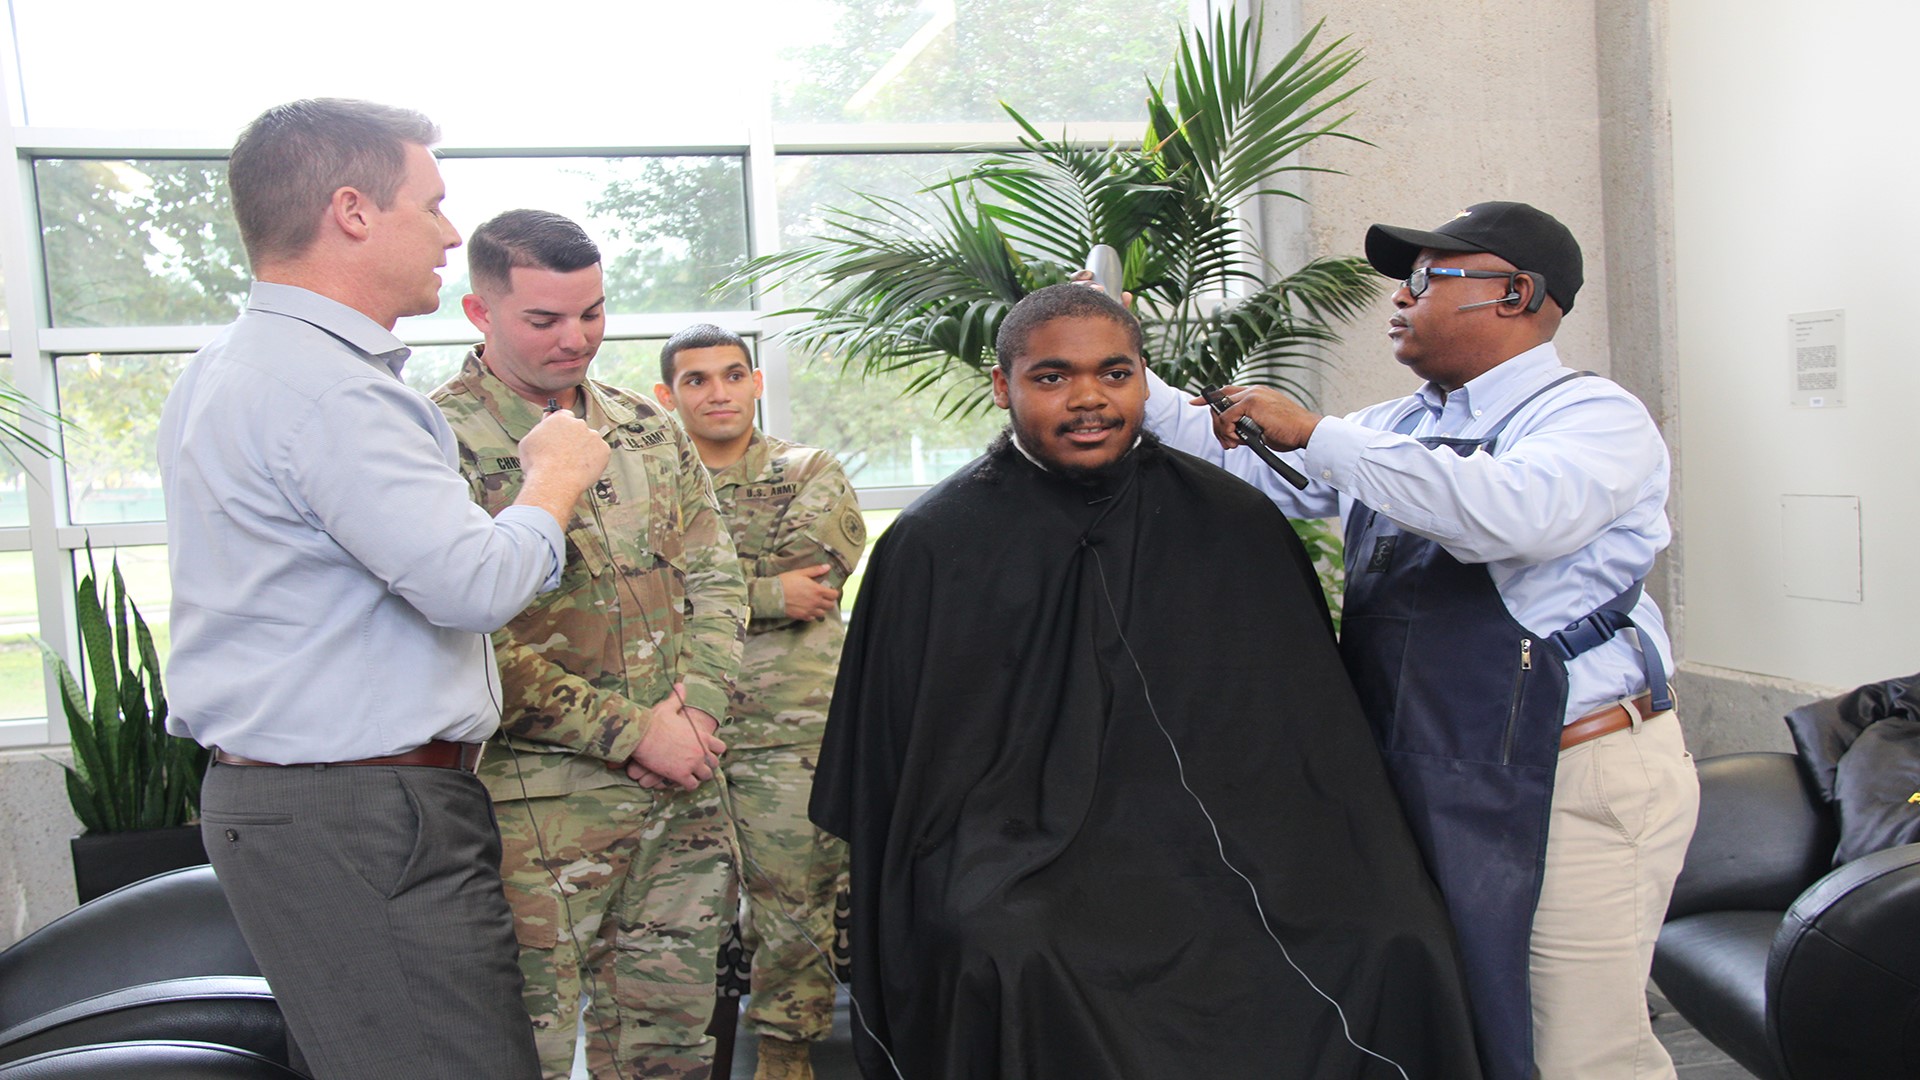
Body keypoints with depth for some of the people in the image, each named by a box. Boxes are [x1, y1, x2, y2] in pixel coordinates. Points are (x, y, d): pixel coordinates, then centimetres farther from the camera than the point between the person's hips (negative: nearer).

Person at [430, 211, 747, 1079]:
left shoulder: (648, 430, 10)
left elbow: (715, 578, 12)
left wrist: (696, 706, -5)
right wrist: (632, 731, -15)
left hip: (684, 790, 6)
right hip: (539, 804, -5)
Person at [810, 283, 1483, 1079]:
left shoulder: (1234, 525, 5)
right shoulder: (934, 545, 0)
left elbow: (1317, 738, 10)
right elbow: (895, 768, 4)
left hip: (1212, 847, 3)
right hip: (1021, 849, -2)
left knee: (1397, 948, -20)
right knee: (1010, 962, -32)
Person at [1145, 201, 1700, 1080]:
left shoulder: (1594, 416, -10)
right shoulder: (1393, 431, 14)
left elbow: (1507, 511, -32)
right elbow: (1244, 470, 18)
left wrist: (1314, 433, -26)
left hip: (1573, 783, -7)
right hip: (1425, 779, 7)